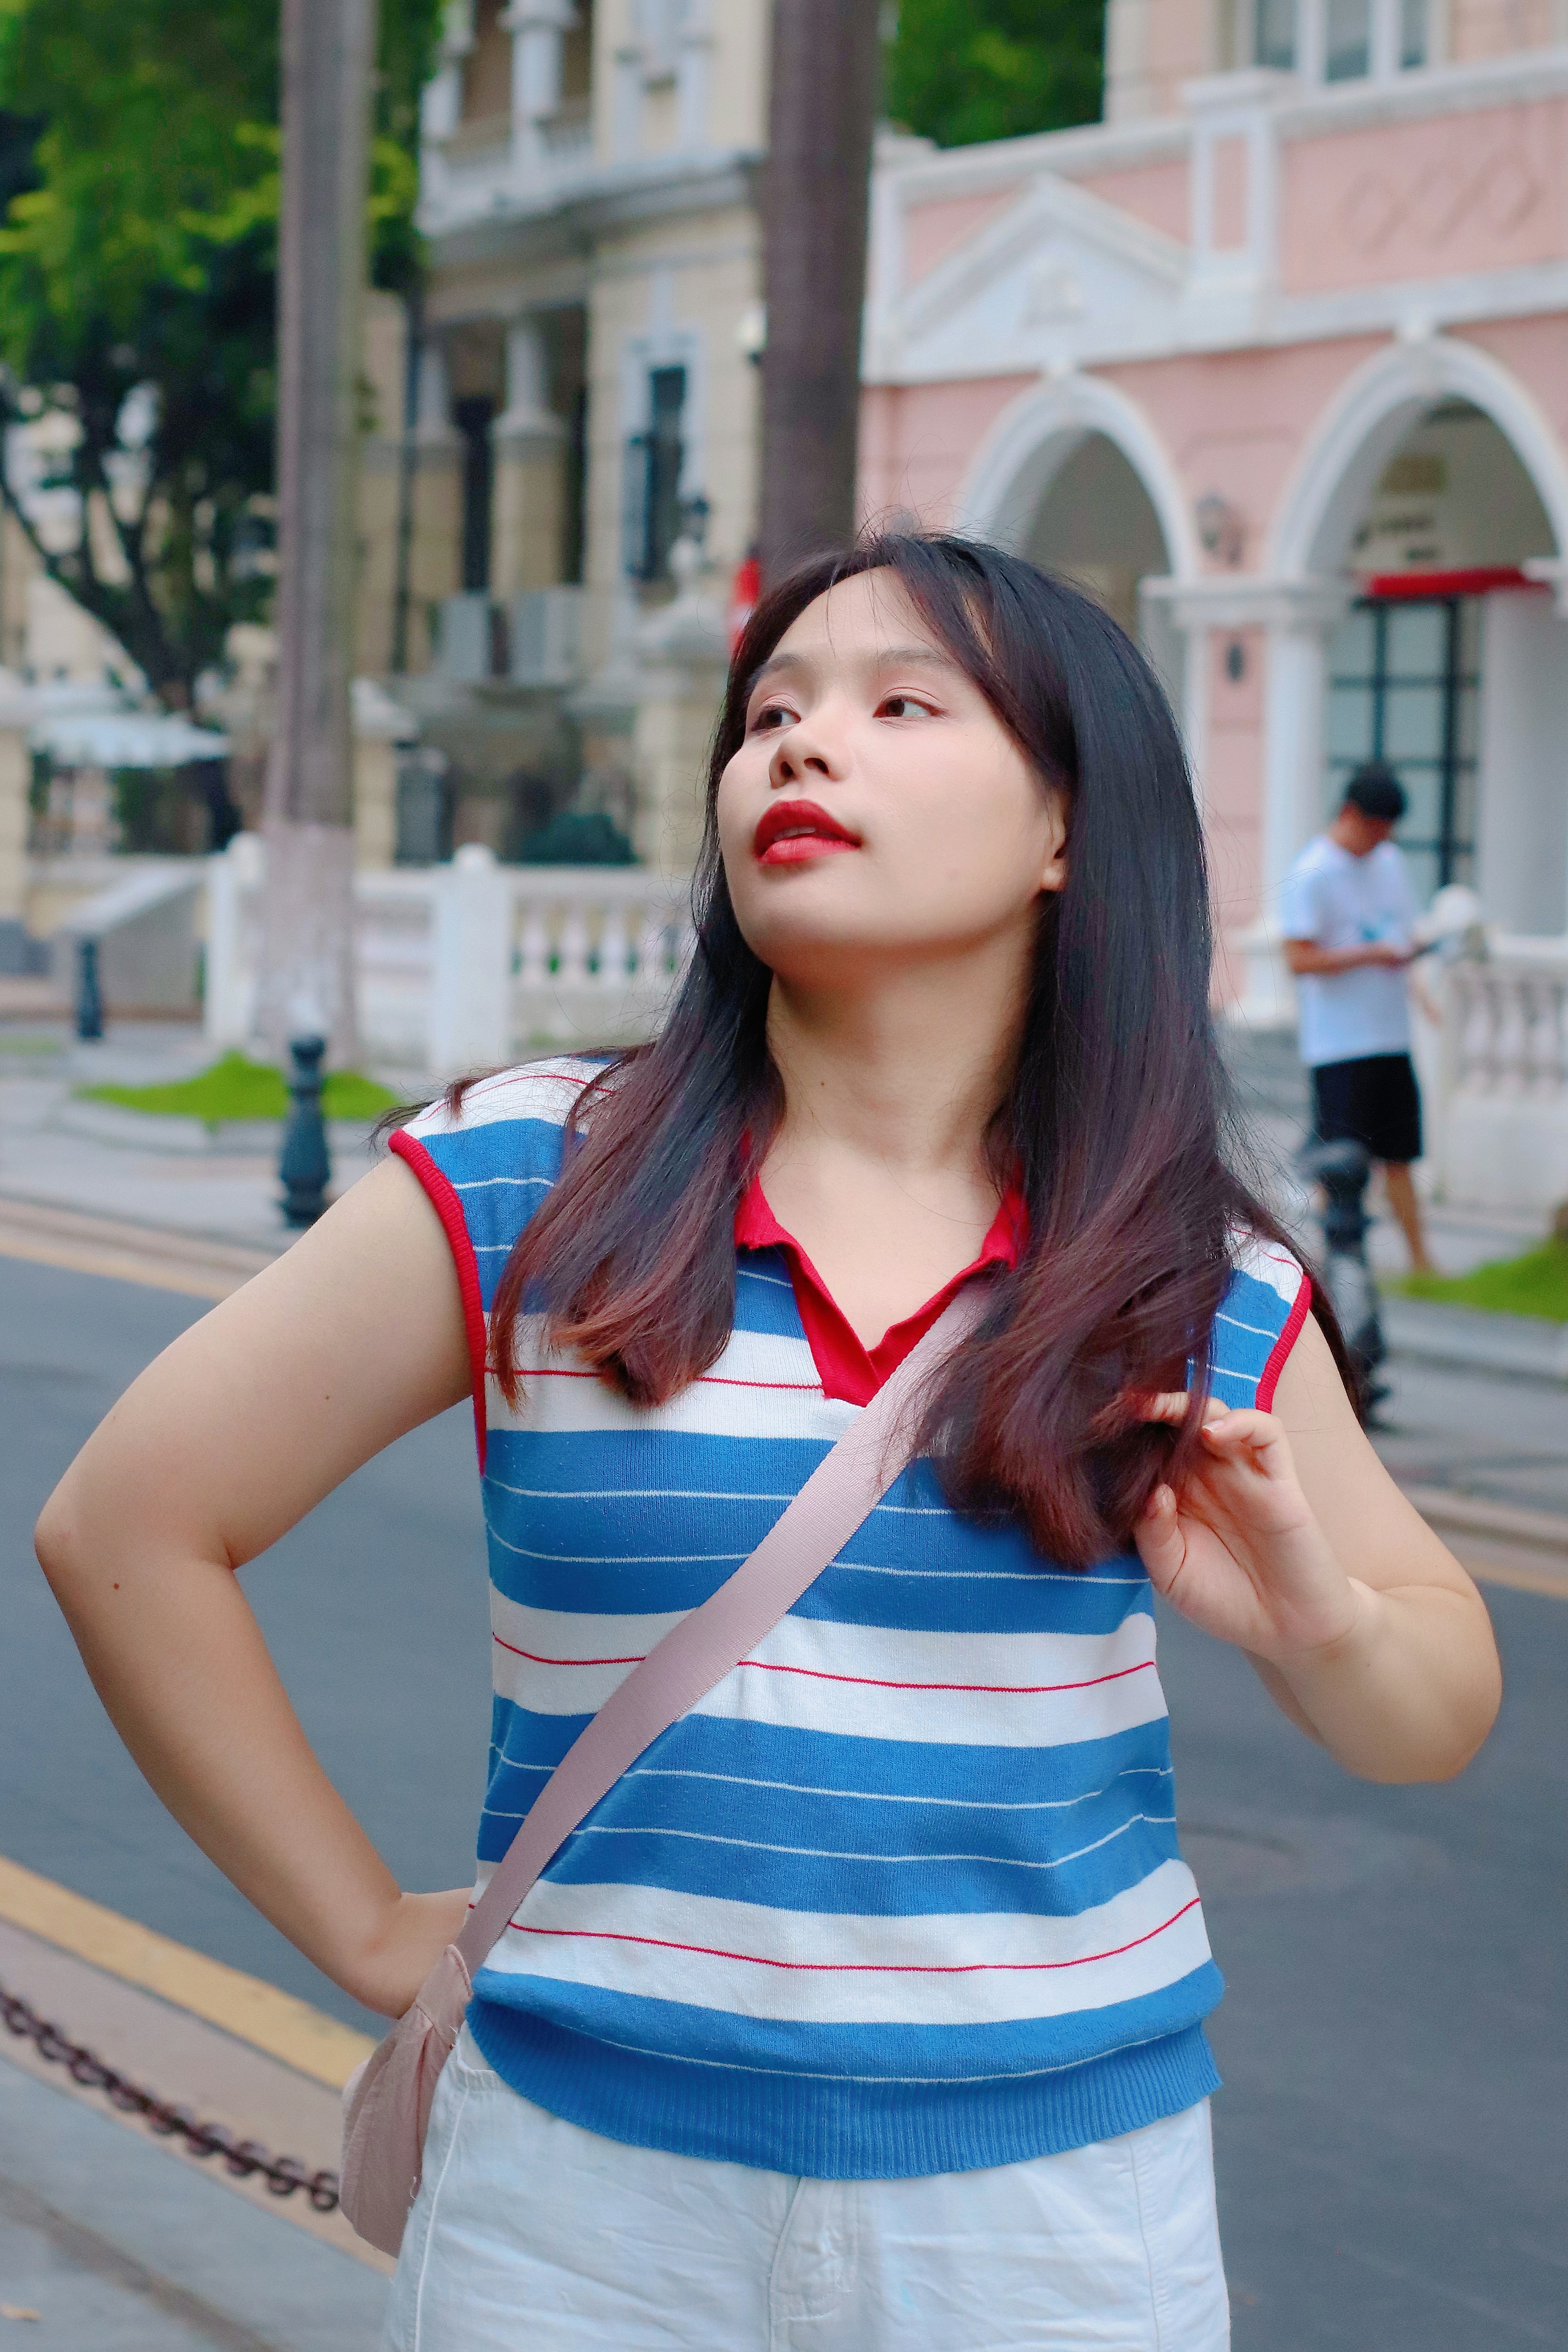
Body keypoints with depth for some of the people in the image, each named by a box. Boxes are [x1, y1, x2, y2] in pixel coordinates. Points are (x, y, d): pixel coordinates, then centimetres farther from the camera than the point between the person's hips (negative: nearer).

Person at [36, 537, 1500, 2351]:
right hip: (589, 2185, -1)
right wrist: (371, 1934, -1)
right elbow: (129, 1528, -2)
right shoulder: (520, 1195, -6)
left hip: (1060, 2196, 1)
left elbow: (1438, 1707, 10)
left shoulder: (1210, 1294, -1)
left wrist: (1313, 1625, -13)